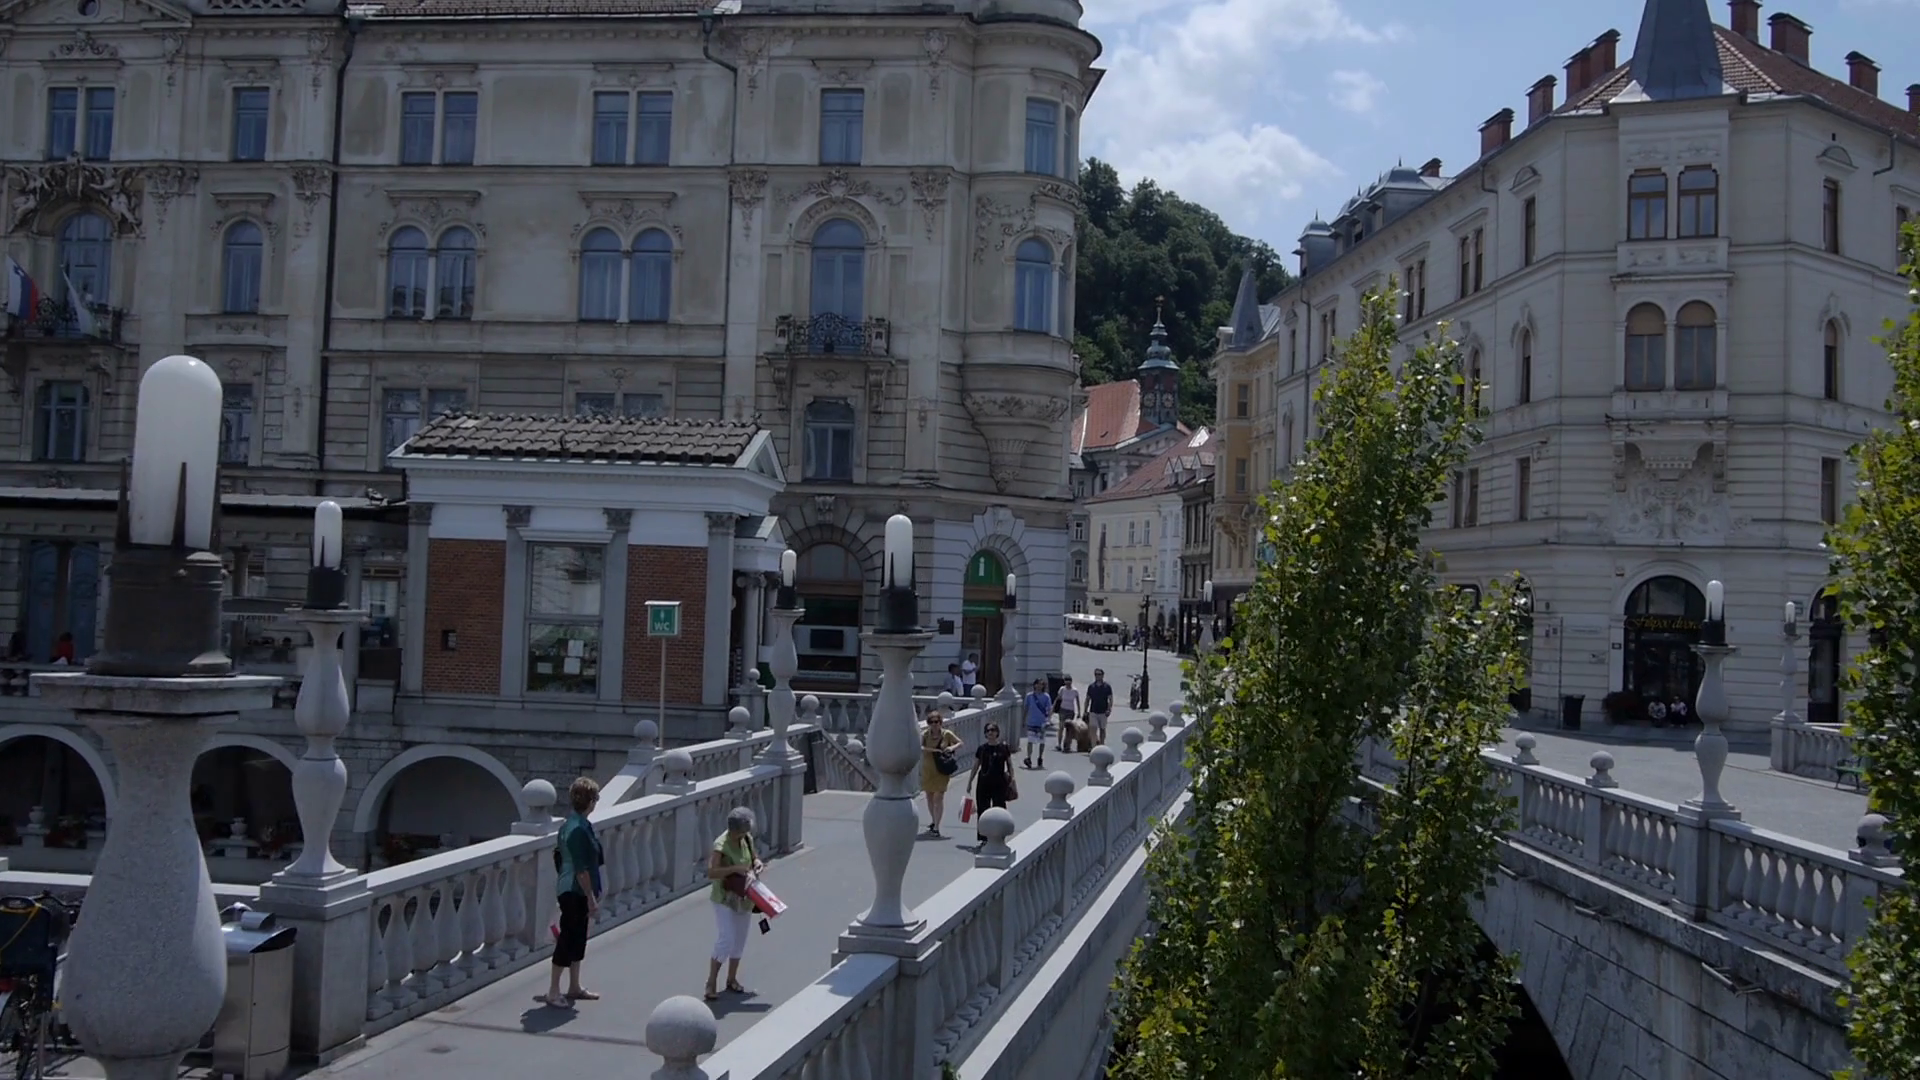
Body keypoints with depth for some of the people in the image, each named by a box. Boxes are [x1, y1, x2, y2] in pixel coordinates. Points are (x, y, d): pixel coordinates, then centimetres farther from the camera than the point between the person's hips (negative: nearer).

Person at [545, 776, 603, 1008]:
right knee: (568, 939, -2)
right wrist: (591, 897, -17)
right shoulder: (580, 829, -22)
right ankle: (553, 991, 7)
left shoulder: (569, 824, 8)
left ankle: (574, 987, 27)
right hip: (576, 892, -10)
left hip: (571, 891, 10)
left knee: (577, 938, 17)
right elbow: (581, 869, -22)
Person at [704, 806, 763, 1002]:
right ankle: (711, 983, -1)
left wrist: (757, 863, -5)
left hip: (743, 897, 7)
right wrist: (736, 868, -34)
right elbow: (711, 872, -31)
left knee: (739, 940, 14)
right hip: (724, 898, -7)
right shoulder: (721, 845, -22)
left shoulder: (747, 839, -1)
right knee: (725, 940, -13)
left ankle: (732, 980, 27)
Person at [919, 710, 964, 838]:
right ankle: (934, 822, 34)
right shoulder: (925, 734, -4)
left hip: (941, 771, -3)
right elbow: (919, 747, -18)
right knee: (929, 797, 14)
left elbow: (960, 743, 8)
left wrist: (952, 747, -12)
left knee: (938, 798, -8)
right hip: (927, 770, 3)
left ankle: (936, 828, -7)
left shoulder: (947, 734, -4)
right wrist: (934, 750, -27)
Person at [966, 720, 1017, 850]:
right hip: (984, 782, 2)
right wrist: (969, 782, 9)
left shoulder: (1004, 748, -2)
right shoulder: (981, 748, 2)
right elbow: (975, 767, 9)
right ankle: (982, 839, 10)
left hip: (999, 783, -2)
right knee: (982, 811, 3)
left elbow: (1010, 765, 4)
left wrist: (1011, 781, -1)